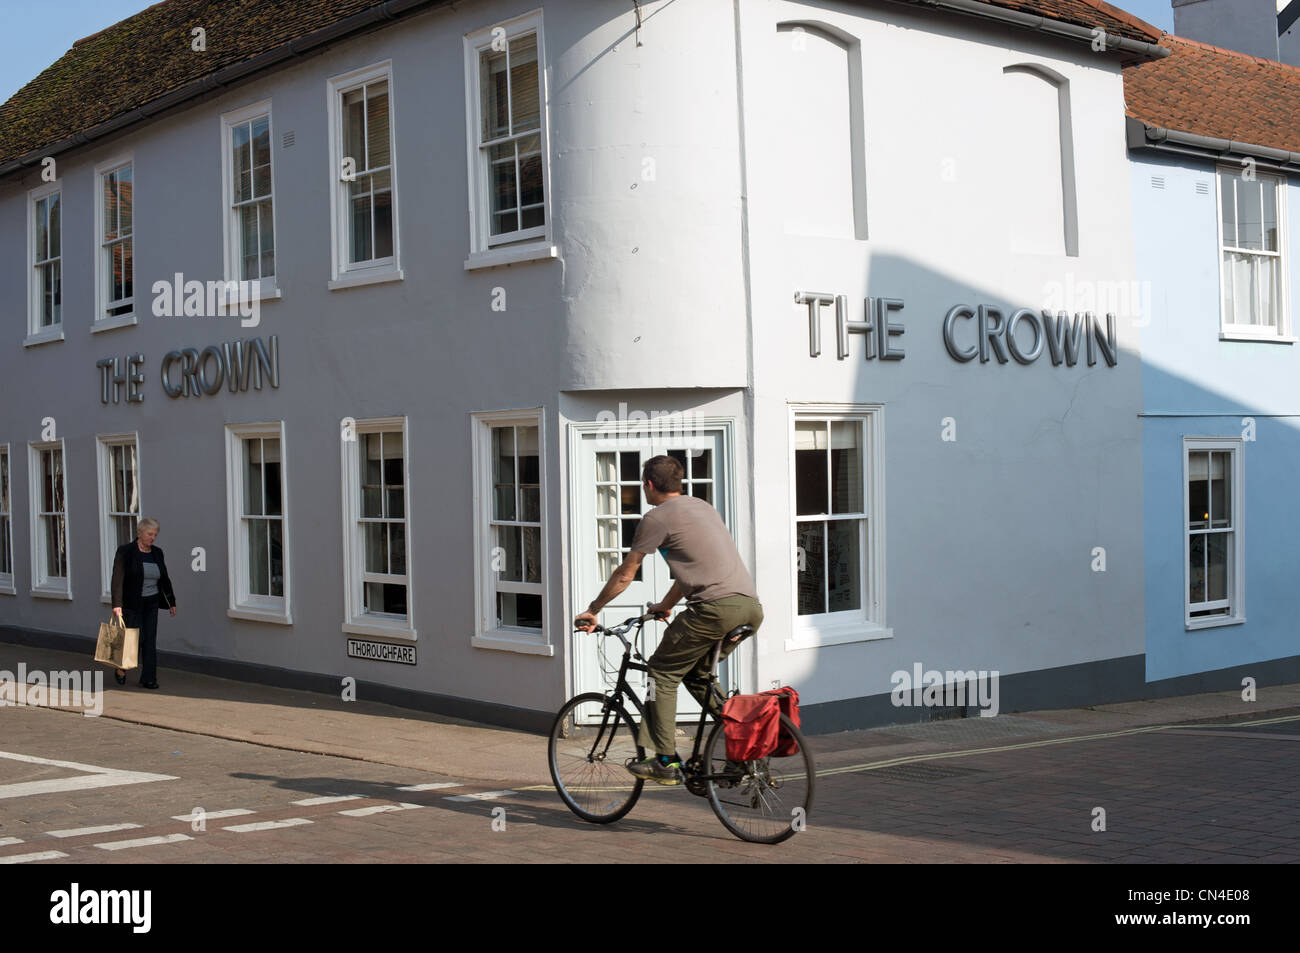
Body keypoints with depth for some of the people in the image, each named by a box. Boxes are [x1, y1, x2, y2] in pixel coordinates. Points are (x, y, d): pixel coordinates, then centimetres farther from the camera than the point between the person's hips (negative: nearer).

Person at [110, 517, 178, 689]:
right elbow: (117, 579, -16)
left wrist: (171, 602, 15)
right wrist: (117, 604, -25)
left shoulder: (157, 553, 7)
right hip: (131, 604, -5)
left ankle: (148, 679, 3)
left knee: (150, 640, 0)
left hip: (151, 604, 5)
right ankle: (120, 669, 22)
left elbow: (164, 580, 15)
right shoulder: (125, 552, -10)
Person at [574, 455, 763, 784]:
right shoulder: (702, 506, 26)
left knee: (662, 673, 5)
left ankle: (665, 761, 1)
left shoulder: (658, 517, 2)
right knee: (697, 673, 25)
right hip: (751, 607, 8)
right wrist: (665, 606, 49)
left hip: (716, 607, -8)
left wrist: (592, 611, 21)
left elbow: (624, 575, 8)